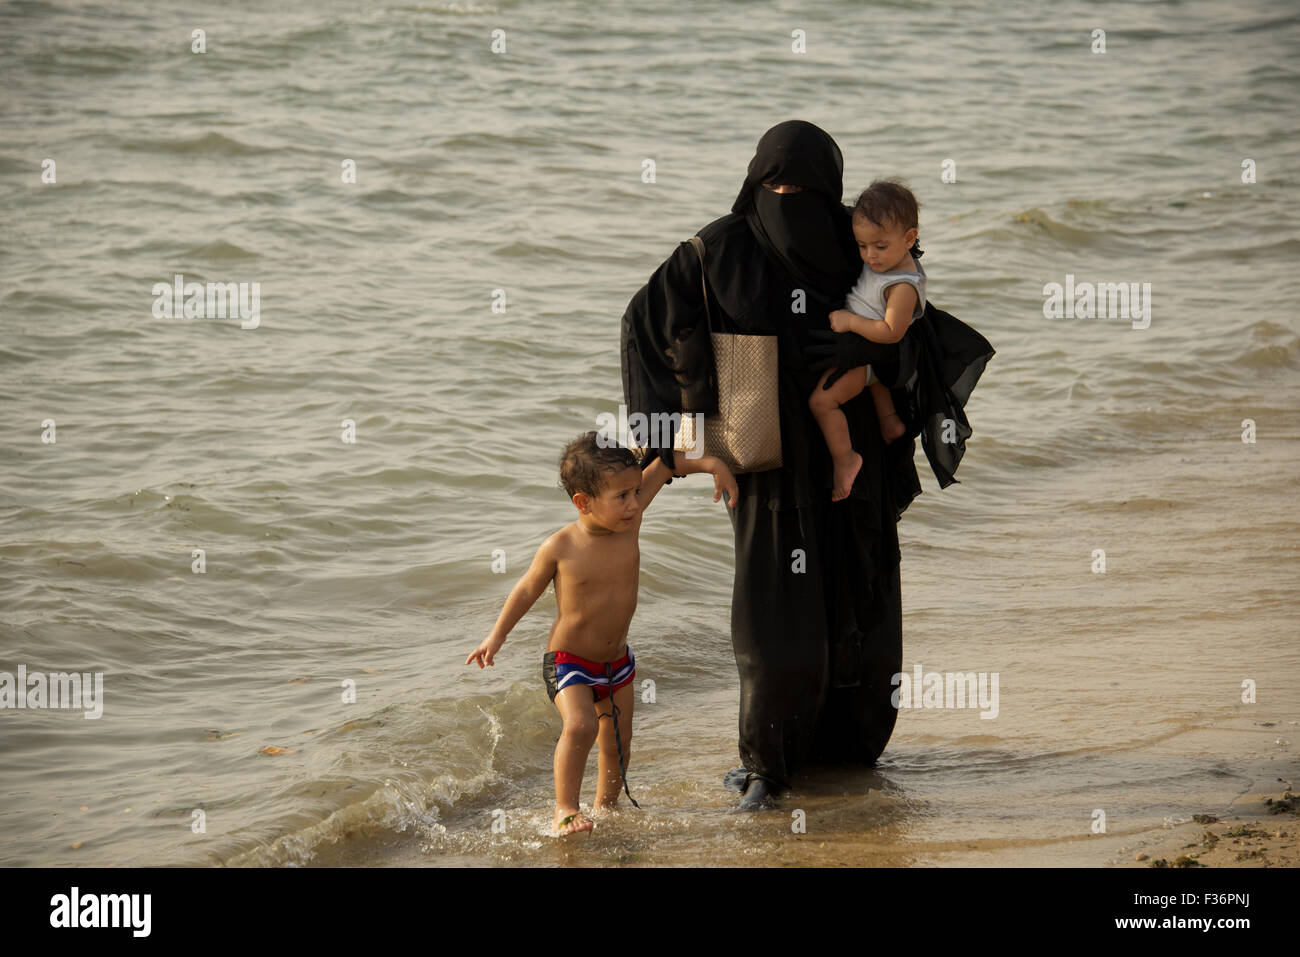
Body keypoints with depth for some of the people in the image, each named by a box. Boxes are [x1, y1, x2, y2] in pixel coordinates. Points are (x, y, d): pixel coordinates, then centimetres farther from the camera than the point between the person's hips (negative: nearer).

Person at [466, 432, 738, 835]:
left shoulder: (630, 519, -12)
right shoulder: (560, 547, -22)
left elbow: (663, 464, -2)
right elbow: (528, 589, -5)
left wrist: (711, 464, -11)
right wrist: (497, 636, 1)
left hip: (617, 661, 5)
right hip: (568, 662, -5)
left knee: (617, 744, 14)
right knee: (581, 726, -27)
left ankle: (605, 808, 35)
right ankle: (565, 811, -19)